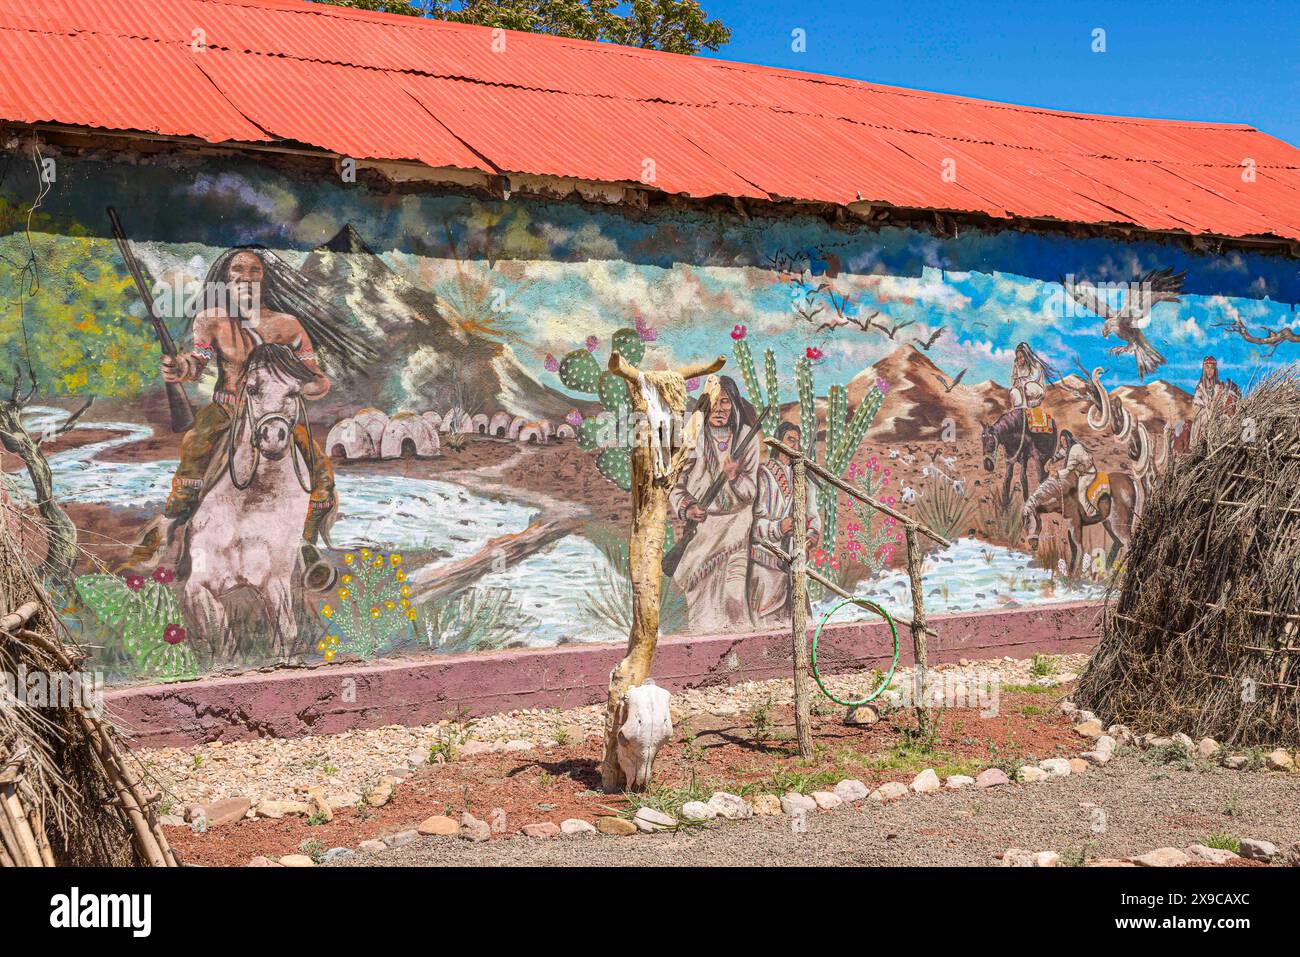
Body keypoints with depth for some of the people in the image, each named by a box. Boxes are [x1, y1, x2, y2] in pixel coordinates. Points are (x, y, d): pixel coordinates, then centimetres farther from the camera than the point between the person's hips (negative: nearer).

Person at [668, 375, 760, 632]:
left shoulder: (747, 438, -1)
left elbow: (749, 493, -4)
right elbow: (674, 488, -1)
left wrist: (734, 476, -23)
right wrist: (687, 509, -19)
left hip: (734, 530, 0)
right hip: (699, 526, 0)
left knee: (732, 595, -9)